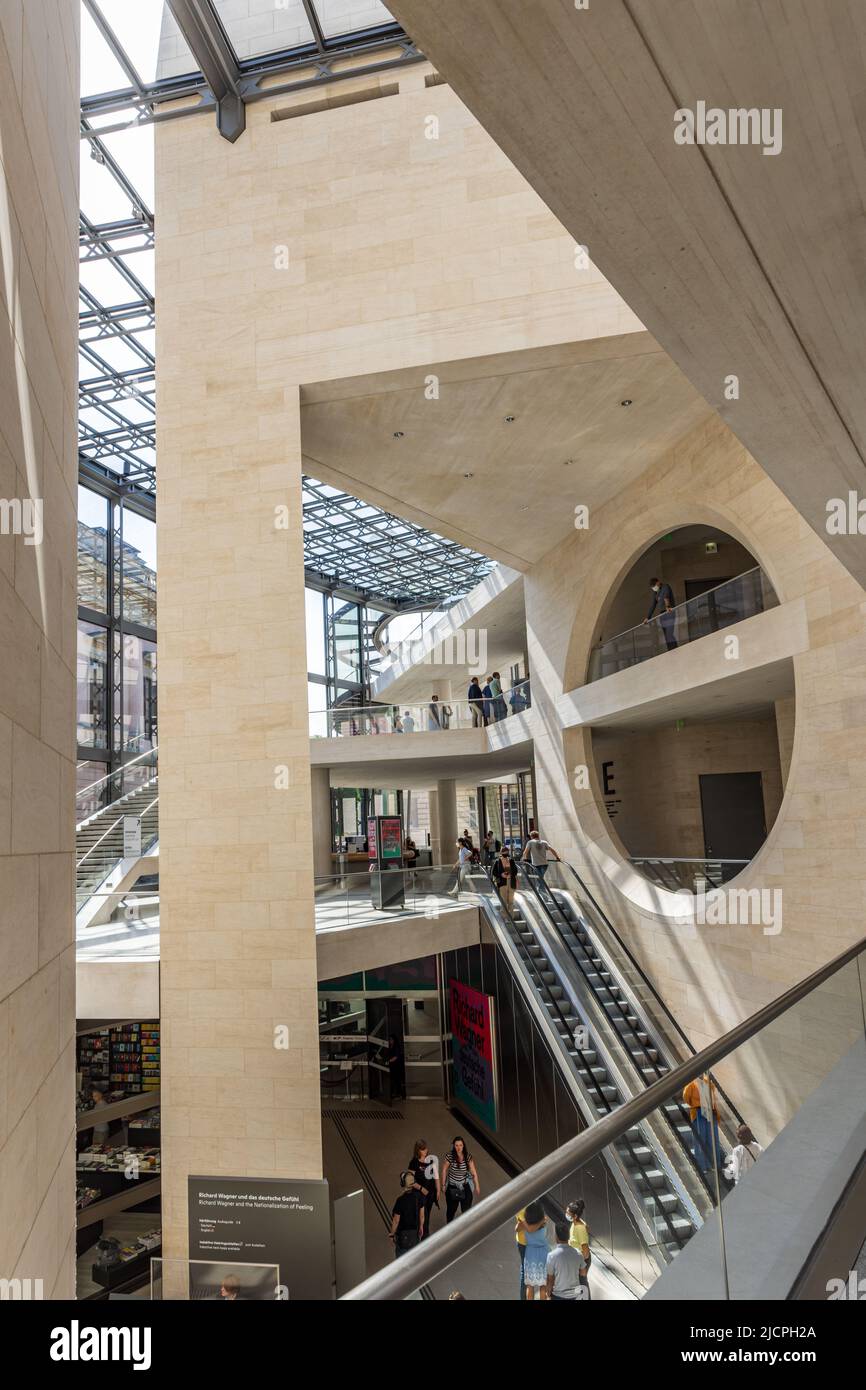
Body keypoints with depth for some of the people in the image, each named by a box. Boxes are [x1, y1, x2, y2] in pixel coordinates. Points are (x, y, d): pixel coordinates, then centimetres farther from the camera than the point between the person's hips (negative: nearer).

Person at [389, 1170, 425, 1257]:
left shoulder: (401, 1200, -31)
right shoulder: (418, 1195, -15)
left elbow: (396, 1221, -19)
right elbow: (422, 1214, -1)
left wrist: (391, 1234, -4)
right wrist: (421, 1227, 15)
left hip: (403, 1233, -5)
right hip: (415, 1231, 5)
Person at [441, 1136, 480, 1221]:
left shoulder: (468, 1157, -18)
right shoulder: (450, 1156, -21)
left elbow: (474, 1173, -14)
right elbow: (444, 1170, -7)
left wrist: (477, 1187, -16)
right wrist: (443, 1185, -1)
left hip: (464, 1186, 0)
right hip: (452, 1187, 0)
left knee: (466, 1210, -3)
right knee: (451, 1210, 19)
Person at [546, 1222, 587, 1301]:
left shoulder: (552, 1256, -25)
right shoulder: (578, 1254, -14)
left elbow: (550, 1279, -16)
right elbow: (582, 1273, 2)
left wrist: (548, 1292, 2)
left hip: (559, 1295, -3)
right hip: (575, 1294, 3)